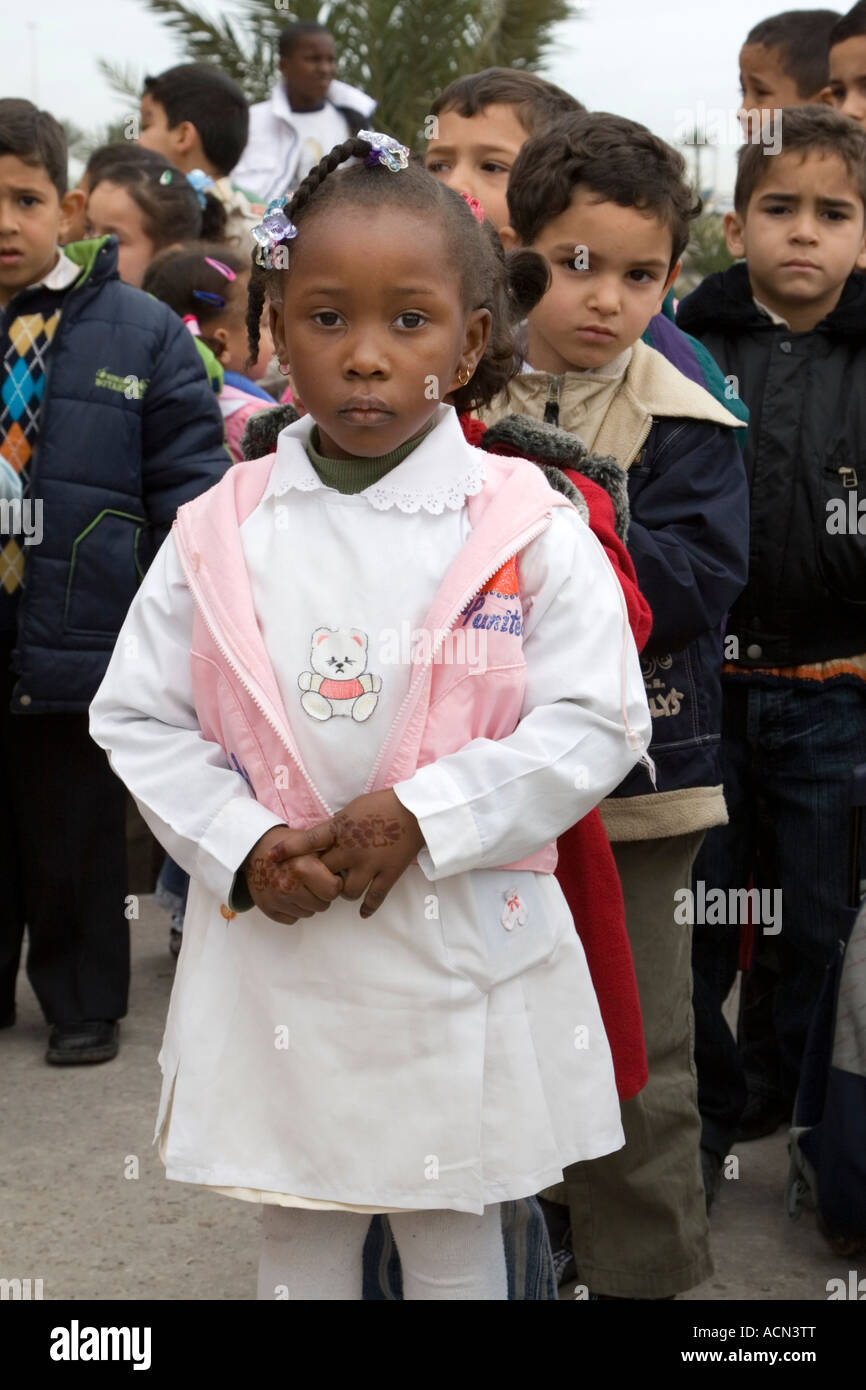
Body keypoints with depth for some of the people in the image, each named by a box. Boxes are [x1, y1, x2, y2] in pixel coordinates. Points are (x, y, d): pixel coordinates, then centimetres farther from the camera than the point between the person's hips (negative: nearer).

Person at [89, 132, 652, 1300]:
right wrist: (243, 849, -12)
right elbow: (138, 717, 2)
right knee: (297, 1229, 17)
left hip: (464, 959, -1)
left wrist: (422, 820, -19)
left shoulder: (530, 530, -7)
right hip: (273, 953, 2)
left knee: (454, 1234, 15)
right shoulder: (222, 532, -1)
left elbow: (597, 723, -10)